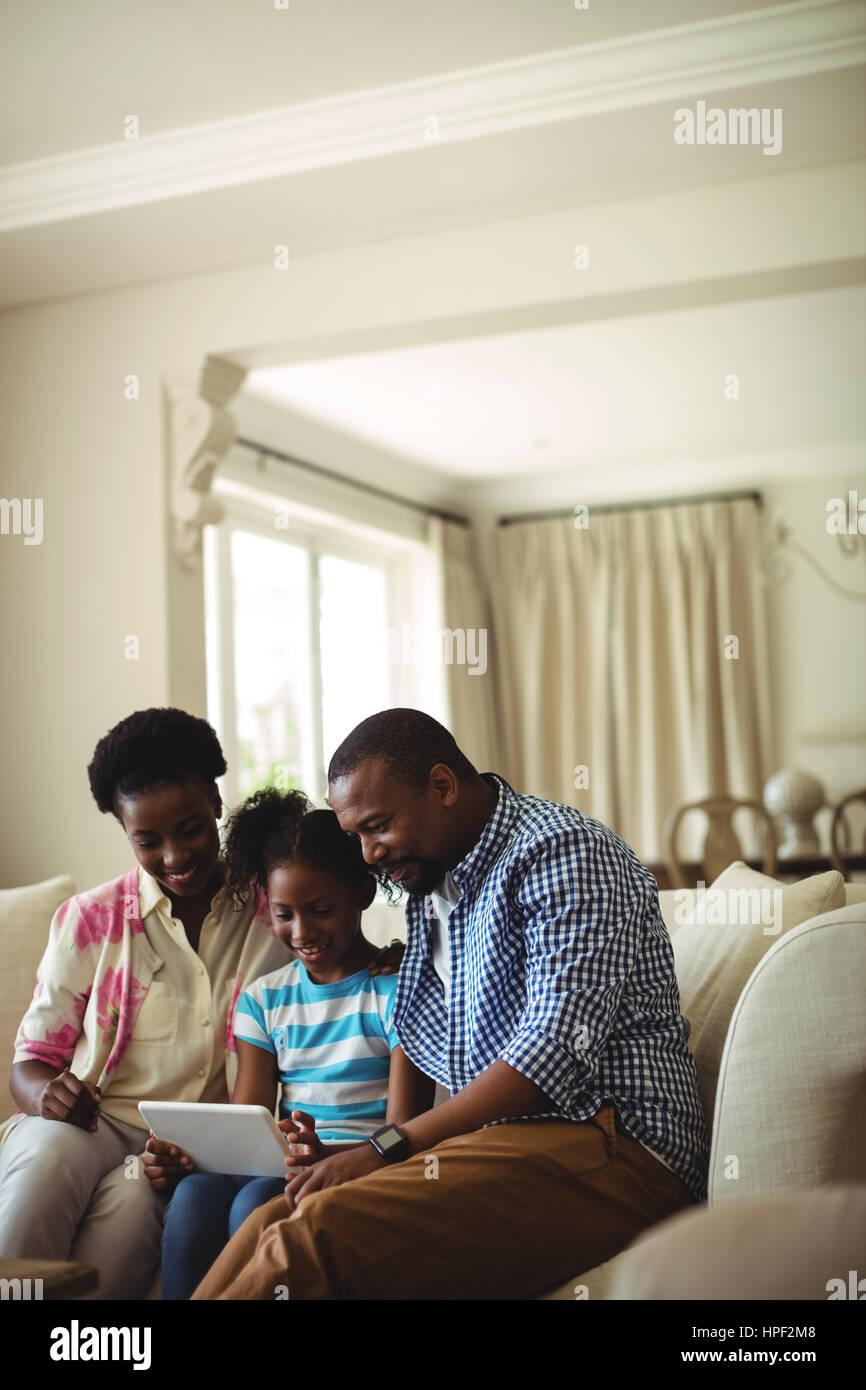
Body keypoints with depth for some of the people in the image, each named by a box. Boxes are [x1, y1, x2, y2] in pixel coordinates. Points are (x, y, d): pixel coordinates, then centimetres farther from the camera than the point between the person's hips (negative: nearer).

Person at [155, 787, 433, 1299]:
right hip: (281, 1169, 4)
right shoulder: (263, 999, 17)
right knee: (195, 1195, -28)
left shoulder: (398, 989, 1)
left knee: (260, 1201, -33)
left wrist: (330, 1156, -28)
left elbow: (404, 1134, -6)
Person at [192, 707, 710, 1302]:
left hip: (610, 1146, -8)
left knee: (319, 1229, -27)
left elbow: (559, 1049, -17)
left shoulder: (563, 850, -6)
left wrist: (388, 1150, -18)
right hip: (502, 1140, 8)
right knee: (276, 1221, -15)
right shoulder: (430, 891, 22)